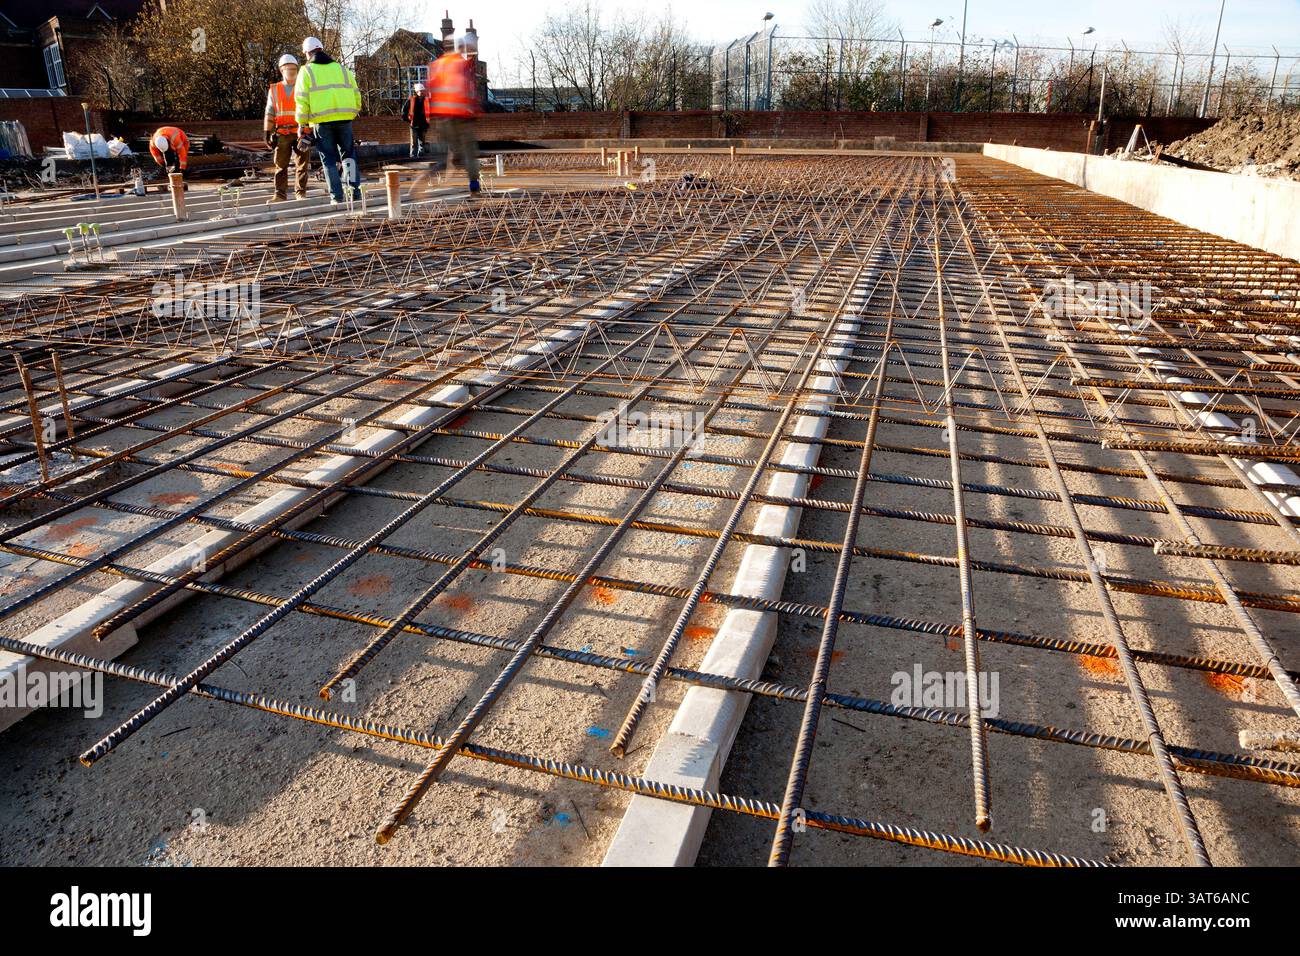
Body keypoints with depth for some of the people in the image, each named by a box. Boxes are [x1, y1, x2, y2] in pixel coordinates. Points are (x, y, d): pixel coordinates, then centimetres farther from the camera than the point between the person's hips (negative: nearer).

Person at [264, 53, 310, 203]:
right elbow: (269, 114, 9)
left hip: (301, 133, 0)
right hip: (282, 134, 1)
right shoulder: (274, 90, 11)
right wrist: (268, 134, 1)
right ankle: (280, 194, 0)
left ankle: (300, 193, 9)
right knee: (281, 165, -1)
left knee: (302, 164, 0)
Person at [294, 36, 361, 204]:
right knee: (348, 153, 15)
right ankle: (354, 188, 2)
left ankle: (336, 195, 2)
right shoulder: (342, 68, 14)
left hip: (321, 121, -2)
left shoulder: (306, 71, 5)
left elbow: (301, 100, -1)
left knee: (329, 158, 5)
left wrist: (301, 124, 3)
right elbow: (356, 95, 11)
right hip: (344, 119, 2)